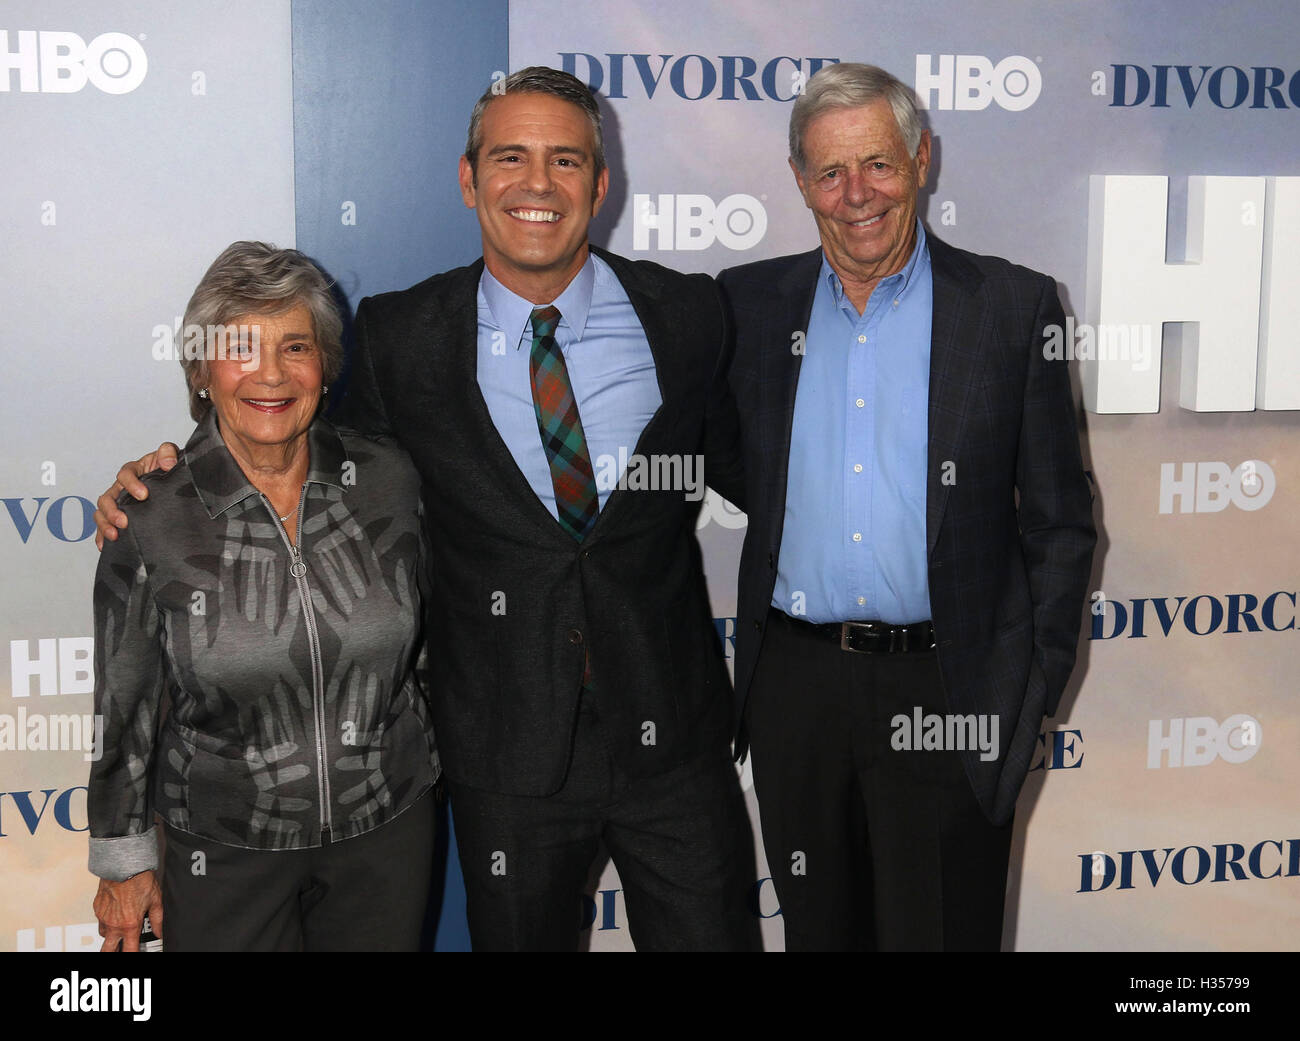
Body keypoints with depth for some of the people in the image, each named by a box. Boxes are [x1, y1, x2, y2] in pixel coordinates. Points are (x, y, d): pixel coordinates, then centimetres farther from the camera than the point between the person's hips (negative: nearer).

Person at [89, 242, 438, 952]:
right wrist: (124, 860, 3)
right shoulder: (154, 520, -14)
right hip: (225, 851, -2)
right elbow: (124, 706, -3)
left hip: (389, 828, 2)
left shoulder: (387, 481, -8)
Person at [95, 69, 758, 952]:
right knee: (518, 937, 17)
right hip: (506, 747, 0)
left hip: (674, 744, 1)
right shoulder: (400, 338, -5)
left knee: (712, 934, 13)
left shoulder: (688, 314, -2)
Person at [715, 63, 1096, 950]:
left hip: (947, 693, -2)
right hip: (794, 685, 3)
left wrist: (1039, 679, -4)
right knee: (817, 927, 17)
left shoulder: (1014, 306, -2)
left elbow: (1059, 518, 0)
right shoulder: (751, 303, 5)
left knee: (940, 929, 7)